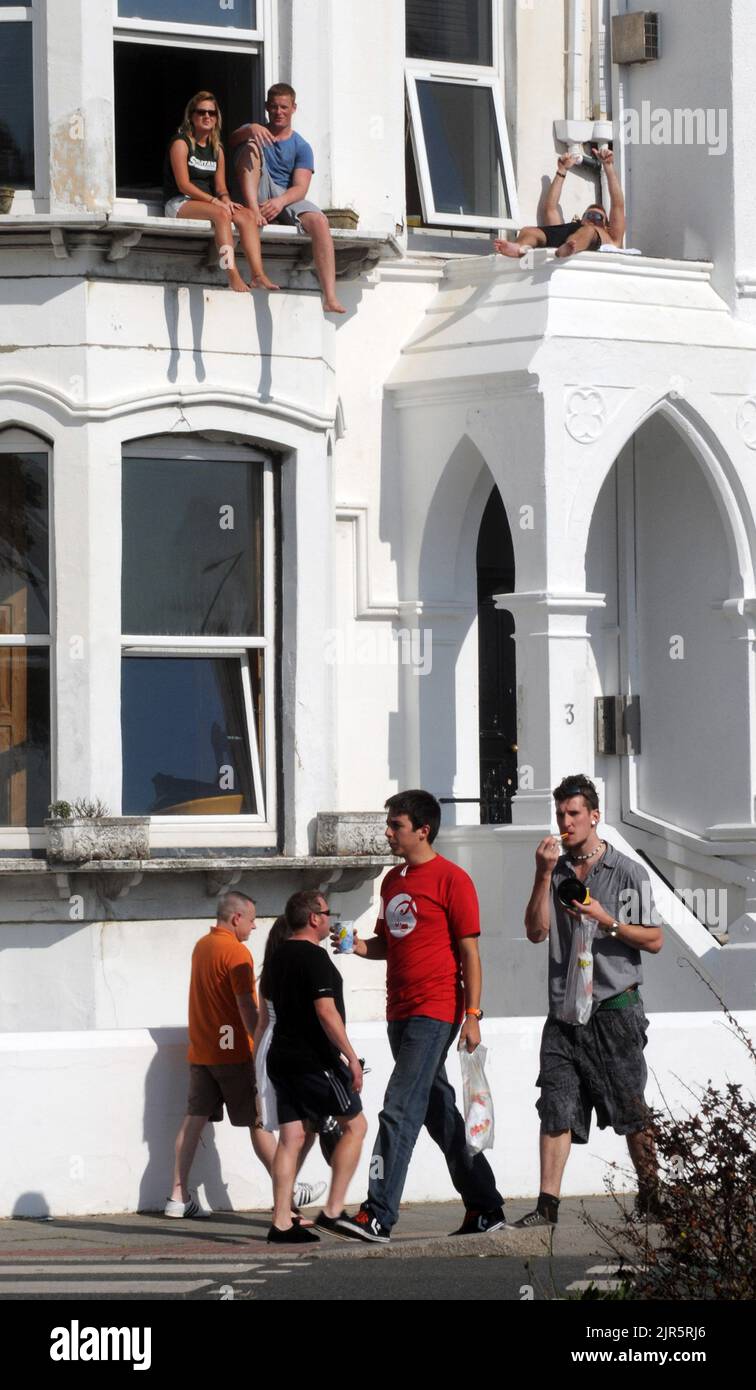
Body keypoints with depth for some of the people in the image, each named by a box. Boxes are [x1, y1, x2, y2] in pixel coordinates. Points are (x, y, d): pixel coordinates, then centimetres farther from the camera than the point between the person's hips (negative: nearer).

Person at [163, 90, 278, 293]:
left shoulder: (217, 150, 18)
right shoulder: (181, 143, -4)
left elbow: (220, 187, 13)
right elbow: (183, 185, -13)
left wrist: (225, 199, -12)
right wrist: (214, 201, -20)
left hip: (208, 203, 7)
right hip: (179, 204, -7)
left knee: (246, 215, -19)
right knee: (221, 214, -34)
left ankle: (258, 274, -33)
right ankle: (232, 275, -45)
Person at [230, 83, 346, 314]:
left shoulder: (301, 147, 10)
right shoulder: (258, 132, 13)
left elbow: (300, 188, -4)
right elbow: (234, 139, -12)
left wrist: (280, 202, -26)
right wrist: (250, 130, -36)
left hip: (287, 198, 0)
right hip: (257, 195, 0)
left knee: (319, 221, -31)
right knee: (251, 144, -18)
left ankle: (330, 298, -42)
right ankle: (253, 211, -38)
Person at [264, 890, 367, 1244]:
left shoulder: (279, 956, 15)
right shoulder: (314, 957, -14)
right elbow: (326, 1011, -21)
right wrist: (351, 1056, -18)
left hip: (282, 1057, 8)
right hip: (315, 1061, -8)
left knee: (291, 1137, 6)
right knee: (354, 1125, 3)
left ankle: (281, 1223, 1)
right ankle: (333, 1212, -3)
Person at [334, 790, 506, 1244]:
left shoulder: (452, 879, -8)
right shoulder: (393, 880, 16)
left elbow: (470, 951, -9)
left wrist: (472, 1014, -13)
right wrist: (362, 947, 2)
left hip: (435, 1012, -9)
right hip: (401, 1011, 9)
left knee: (400, 1109, -15)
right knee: (439, 1113, 12)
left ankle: (379, 1216, -19)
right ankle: (485, 1208, 20)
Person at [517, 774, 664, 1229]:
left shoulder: (629, 873, 1)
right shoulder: (556, 871, 12)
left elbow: (654, 940, 0)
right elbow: (536, 931, 1)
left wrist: (606, 921, -13)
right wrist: (544, 875, -7)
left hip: (615, 1008, -3)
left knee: (631, 1112, 1)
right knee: (556, 1106, -5)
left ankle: (651, 1197, 11)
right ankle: (548, 1204, -8)